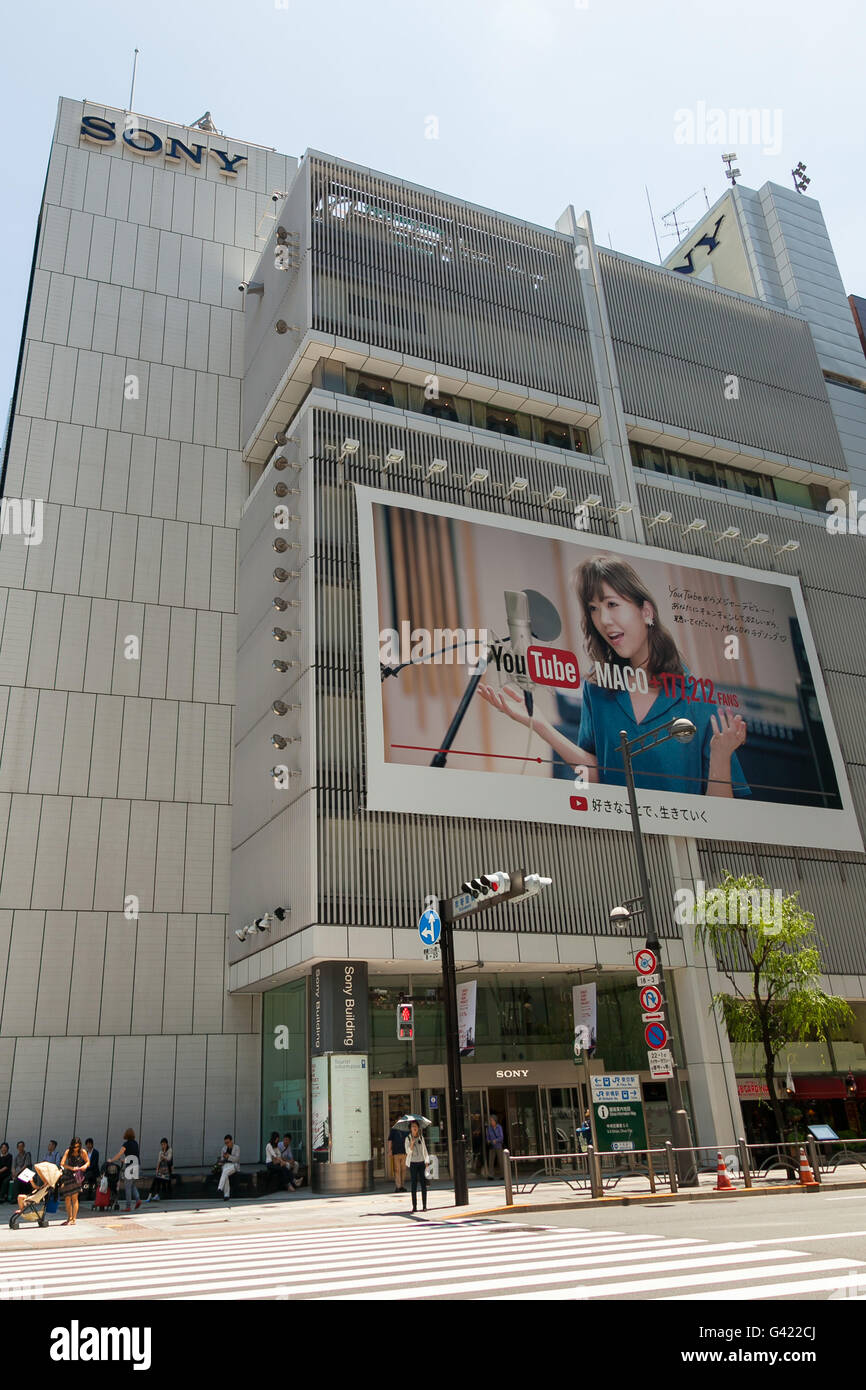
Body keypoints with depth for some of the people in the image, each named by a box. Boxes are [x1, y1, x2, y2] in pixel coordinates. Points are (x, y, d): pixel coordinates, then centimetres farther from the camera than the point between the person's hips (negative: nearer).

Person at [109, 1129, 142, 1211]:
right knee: (132, 1185, 18)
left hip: (129, 1167, -6)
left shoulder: (126, 1144, -7)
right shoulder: (135, 1143, 12)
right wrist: (124, 1160, 38)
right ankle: (138, 1199, -1)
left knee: (127, 1187, 2)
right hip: (137, 1167, 6)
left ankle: (128, 1206, 1)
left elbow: (118, 1155, -2)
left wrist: (111, 1160, 15)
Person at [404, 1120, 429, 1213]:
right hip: (413, 1163, -2)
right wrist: (412, 1143, -26)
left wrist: (426, 1162, 6)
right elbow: (408, 1151, -11)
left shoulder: (421, 1137, 7)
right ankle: (414, 1206, 2)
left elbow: (425, 1150, 13)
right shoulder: (407, 1139, -1)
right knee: (413, 1185, -3)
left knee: (423, 1184, -1)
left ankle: (424, 1206, 3)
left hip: (421, 1163, 2)